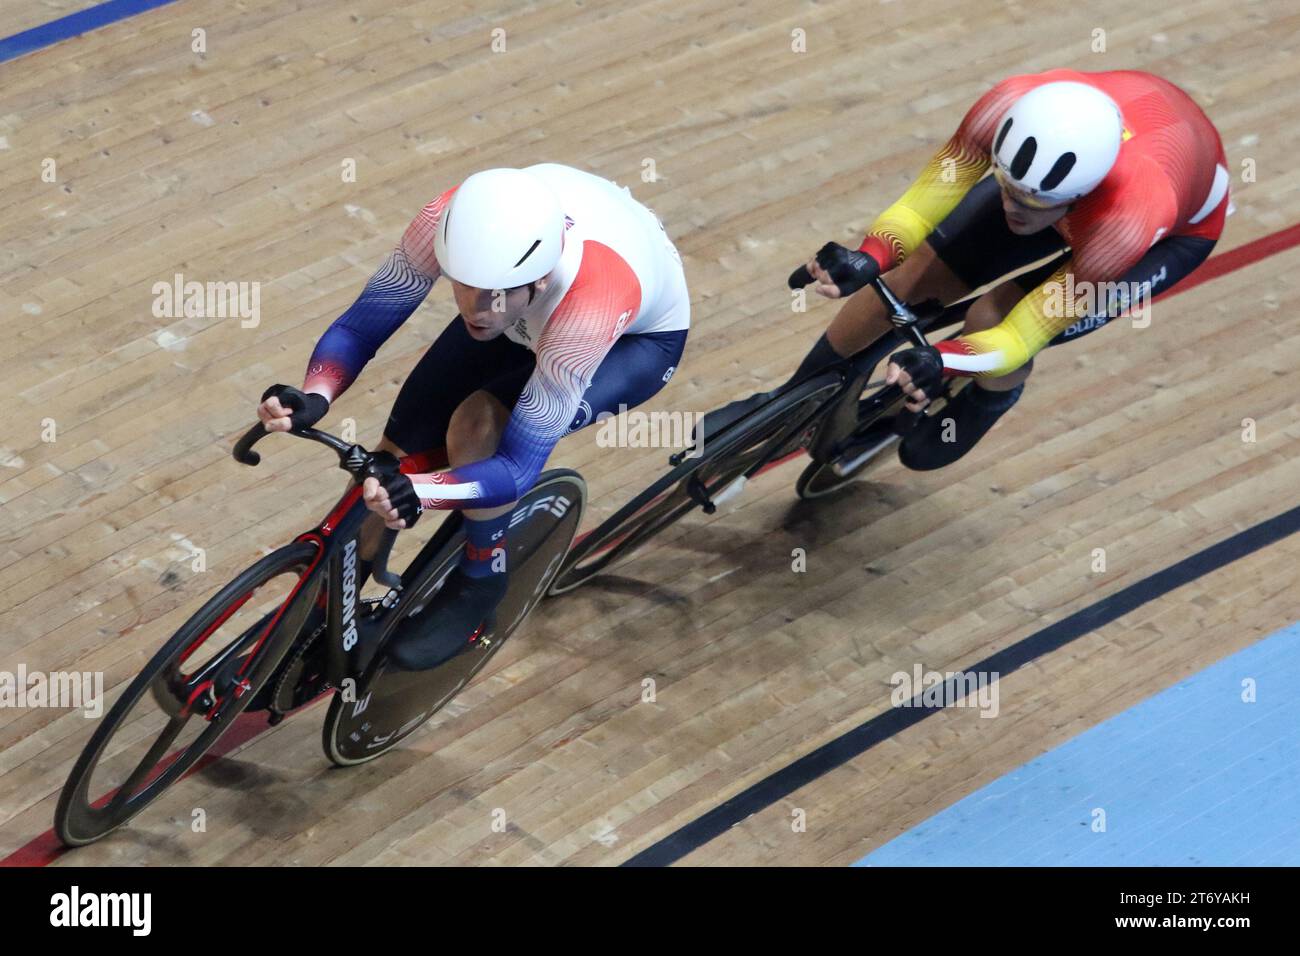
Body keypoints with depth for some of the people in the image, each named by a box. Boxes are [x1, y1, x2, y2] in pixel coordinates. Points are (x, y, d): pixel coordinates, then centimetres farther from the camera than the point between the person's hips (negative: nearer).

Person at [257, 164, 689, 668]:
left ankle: (479, 588, -1)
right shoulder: (449, 221, -36)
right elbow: (359, 327, -23)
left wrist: (418, 492, -57)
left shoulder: (591, 302, -45)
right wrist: (313, 398, -44)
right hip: (532, 318, 4)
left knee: (476, 426, -28)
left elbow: (519, 468, -39)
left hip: (638, 337, -4)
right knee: (404, 443, -7)